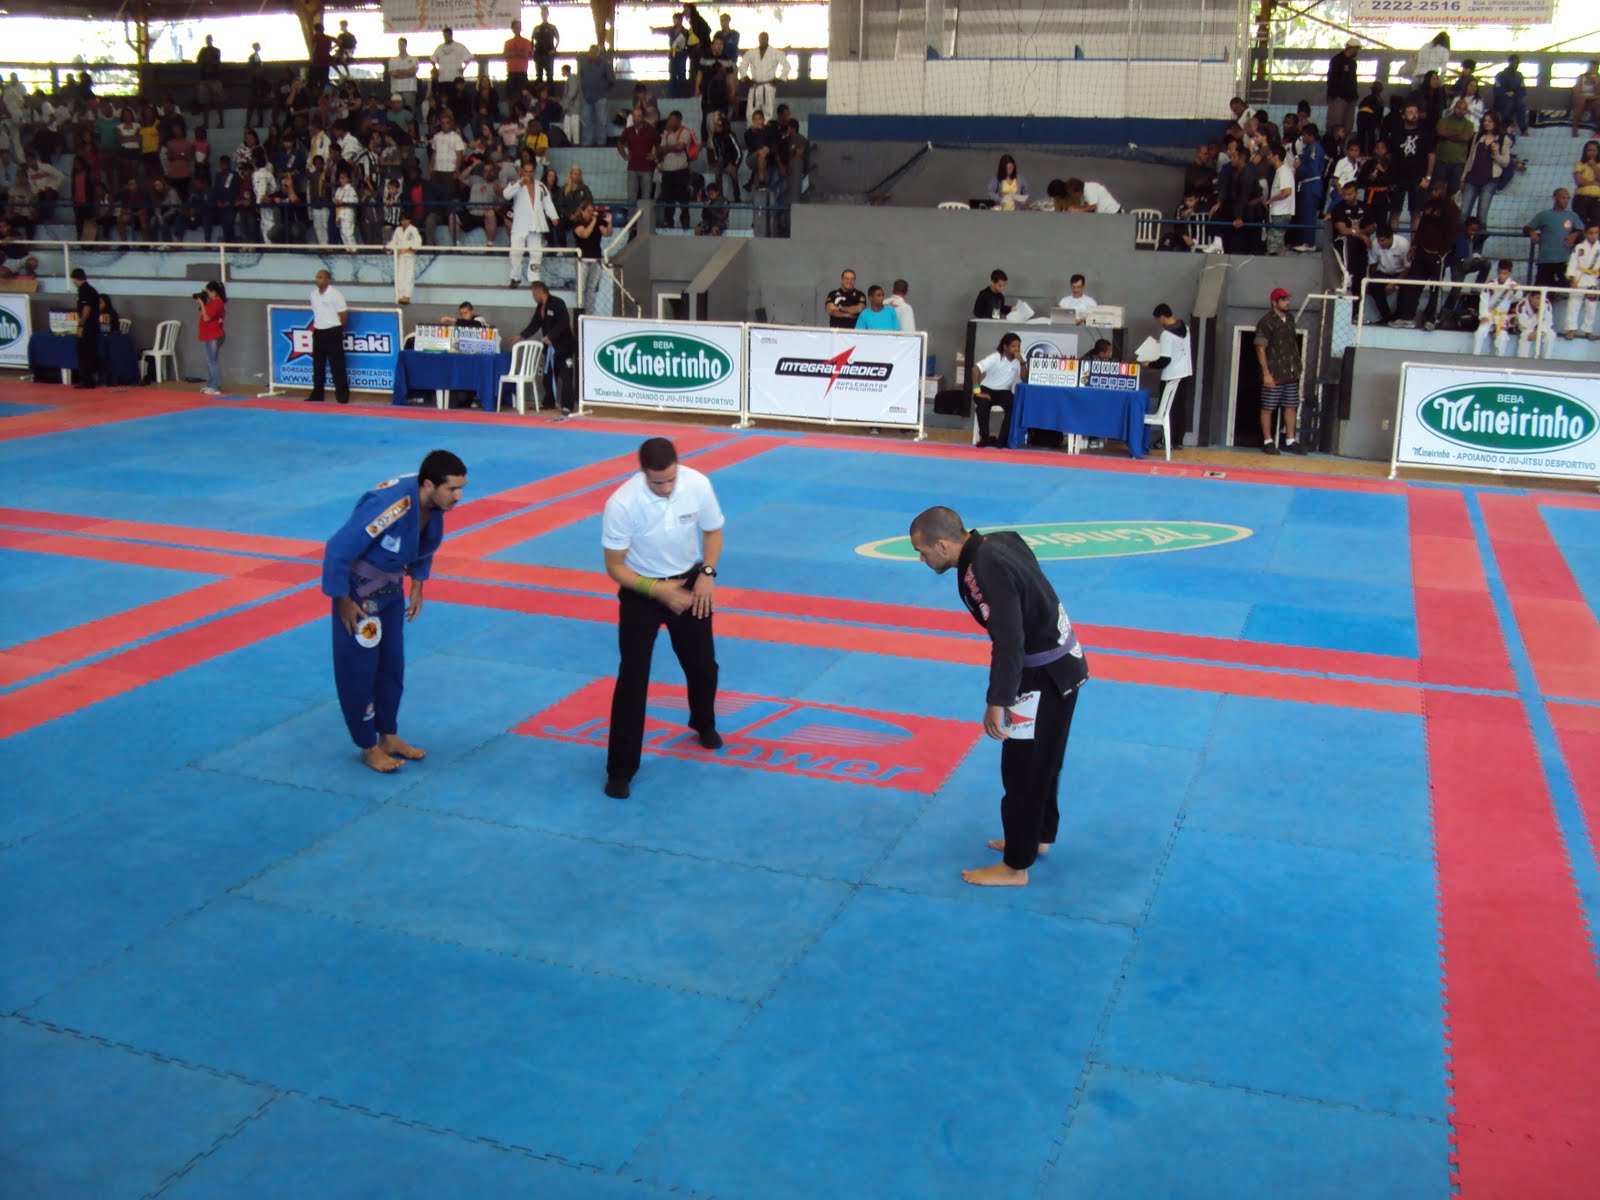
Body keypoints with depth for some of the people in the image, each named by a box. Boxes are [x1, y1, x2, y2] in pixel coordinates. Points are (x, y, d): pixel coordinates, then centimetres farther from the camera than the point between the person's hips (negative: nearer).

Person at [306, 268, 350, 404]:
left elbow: (344, 314, -8)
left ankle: (342, 396, 0)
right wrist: (318, 325, 14)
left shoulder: (335, 294, -11)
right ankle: (317, 395, 19)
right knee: (317, 365, 11)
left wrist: (336, 328, 1)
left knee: (337, 365, -5)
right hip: (318, 332, 7)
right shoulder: (313, 293, 8)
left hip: (332, 333, -6)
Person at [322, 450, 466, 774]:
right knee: (359, 668, 1)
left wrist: (417, 587, 10)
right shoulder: (391, 505, -35)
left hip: (391, 586, 7)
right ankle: (369, 747, 14)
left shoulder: (433, 504, -12)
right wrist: (343, 602, -21)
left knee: (392, 664, 14)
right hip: (359, 588, -7)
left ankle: (389, 736, 28)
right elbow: (338, 550, -30)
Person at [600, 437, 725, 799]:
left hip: (688, 584, 3)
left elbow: (713, 531, 1)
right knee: (632, 677, -6)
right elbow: (615, 566, -17)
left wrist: (707, 574, -13)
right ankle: (620, 769, 4)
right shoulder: (622, 503, -27)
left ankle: (704, 724, 51)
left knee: (703, 664, 18)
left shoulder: (698, 485, -18)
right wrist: (659, 590, -24)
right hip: (640, 591, -3)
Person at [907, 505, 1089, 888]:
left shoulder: (989, 569, -27)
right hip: (1060, 663, 10)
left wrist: (997, 701, -27)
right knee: (1042, 759, 24)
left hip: (1044, 676, -10)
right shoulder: (996, 542, 1)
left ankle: (1015, 866, 15)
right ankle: (1039, 835, 41)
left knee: (1022, 769, 2)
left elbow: (1009, 641, -31)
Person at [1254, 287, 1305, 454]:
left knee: (1291, 407, 9)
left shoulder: (1290, 320, 13)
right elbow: (1260, 348, -13)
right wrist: (1266, 373, -18)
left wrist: (1297, 365, 16)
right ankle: (1268, 442, 8)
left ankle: (1290, 441, 16)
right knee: (1268, 408, 0)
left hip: (1291, 373, 7)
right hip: (1273, 375, -7)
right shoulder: (1266, 322, -9)